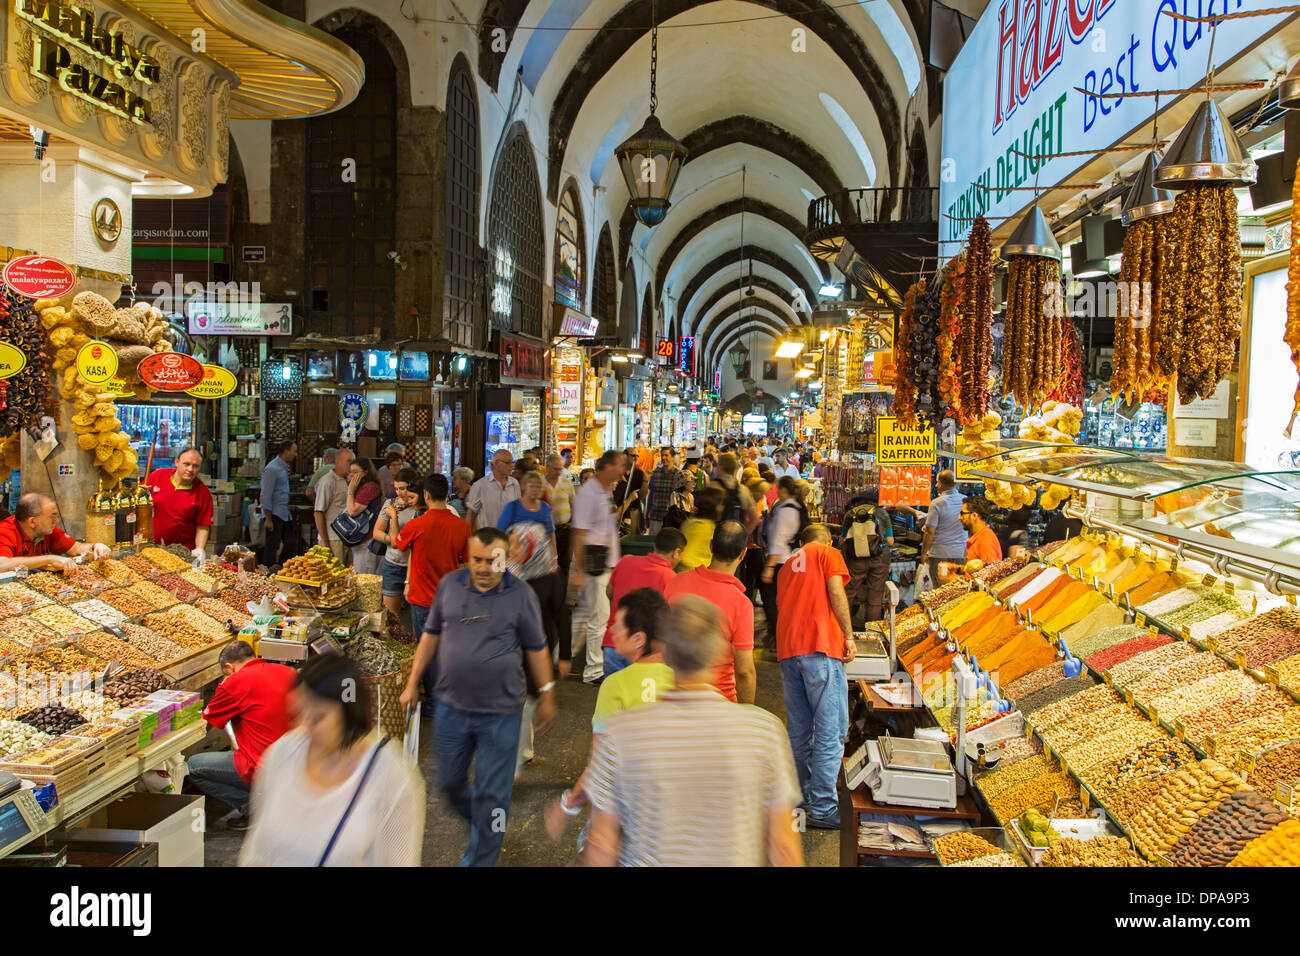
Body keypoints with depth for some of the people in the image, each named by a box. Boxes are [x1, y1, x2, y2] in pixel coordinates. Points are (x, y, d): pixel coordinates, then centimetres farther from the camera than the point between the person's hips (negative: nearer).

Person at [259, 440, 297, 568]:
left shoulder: (284, 467, 15)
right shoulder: (272, 469, -15)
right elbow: (266, 495, -18)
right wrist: (268, 519, -19)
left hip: (285, 514, 9)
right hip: (274, 514, -9)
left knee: (292, 543, 10)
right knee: (272, 546, -3)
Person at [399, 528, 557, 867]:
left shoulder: (521, 595, -9)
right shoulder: (449, 585, -1)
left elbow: (536, 649, 1)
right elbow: (431, 635, 9)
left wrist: (546, 695, 4)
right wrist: (412, 684, 9)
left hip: (500, 712, -3)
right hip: (451, 705, 3)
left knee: (491, 793, 5)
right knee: (450, 780, 17)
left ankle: (479, 858, 23)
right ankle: (476, 821, 46)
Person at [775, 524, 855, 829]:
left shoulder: (788, 564, 28)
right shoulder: (829, 554, 10)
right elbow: (835, 592, -6)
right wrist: (849, 636, -4)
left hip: (786, 650, 7)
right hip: (820, 647, -7)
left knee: (799, 731, 13)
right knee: (831, 731, -5)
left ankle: (803, 796, 21)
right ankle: (822, 809, -7)